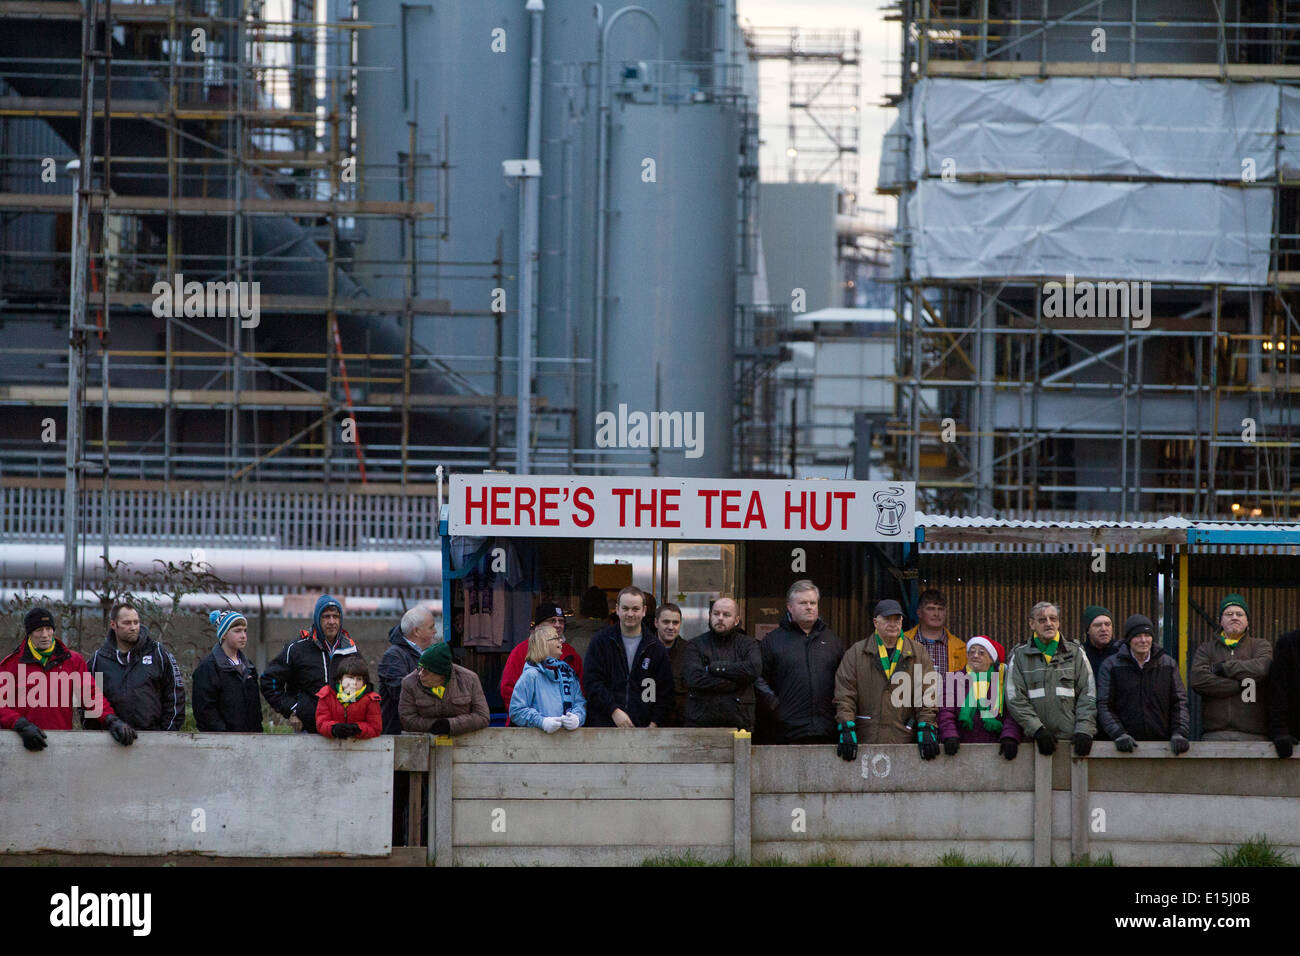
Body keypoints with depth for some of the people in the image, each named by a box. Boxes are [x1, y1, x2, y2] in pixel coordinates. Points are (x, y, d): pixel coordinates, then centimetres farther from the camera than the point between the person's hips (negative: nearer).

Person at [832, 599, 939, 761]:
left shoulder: (918, 653, 12)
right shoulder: (855, 654, 10)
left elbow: (926, 696, 8)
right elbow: (844, 695, 4)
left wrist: (926, 728, -4)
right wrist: (847, 728, -8)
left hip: (904, 739, 0)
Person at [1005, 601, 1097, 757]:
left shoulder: (1075, 653, 13)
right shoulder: (1019, 655, 10)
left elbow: (1088, 695, 8)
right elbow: (1015, 699, 2)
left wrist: (1084, 731, -7)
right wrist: (1037, 730, -10)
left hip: (1071, 738, 1)